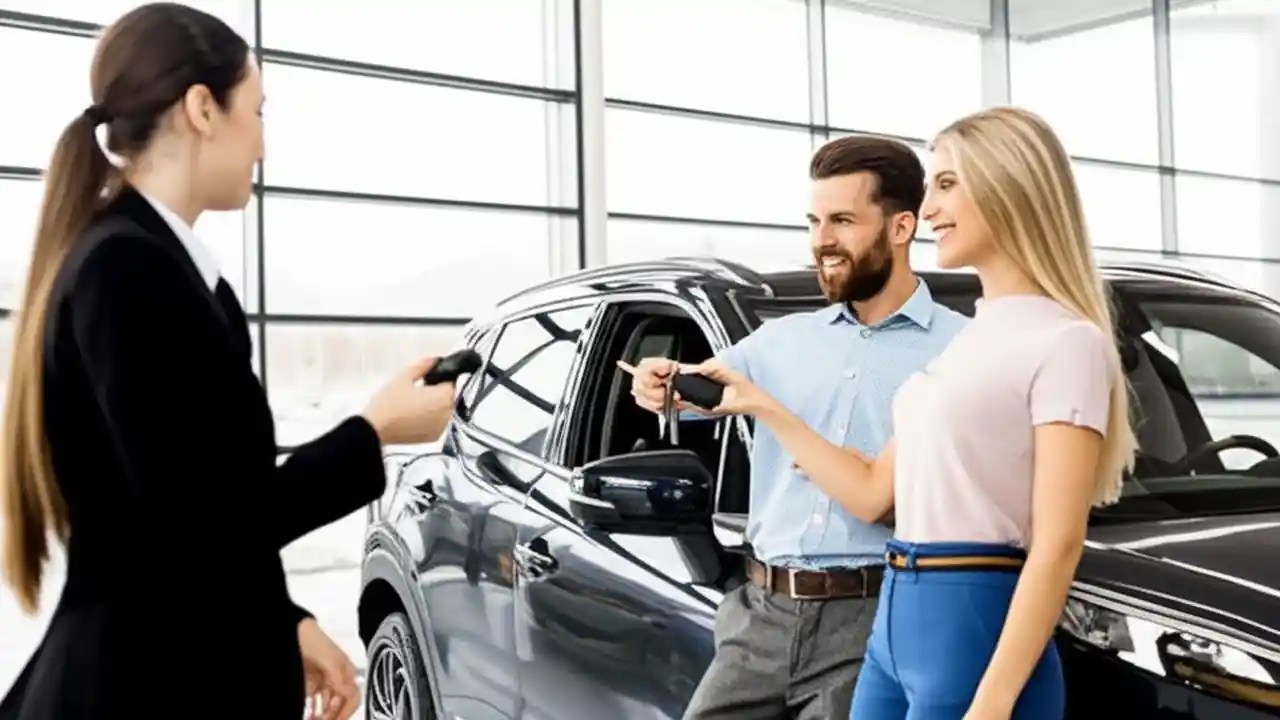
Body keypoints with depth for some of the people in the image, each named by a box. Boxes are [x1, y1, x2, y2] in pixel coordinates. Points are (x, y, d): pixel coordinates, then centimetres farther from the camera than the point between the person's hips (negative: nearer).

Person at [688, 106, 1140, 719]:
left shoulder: (1064, 341, -10)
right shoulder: (964, 343, 14)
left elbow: (1057, 546, -15)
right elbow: (872, 492, 14)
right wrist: (760, 405, 15)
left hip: (976, 630, -8)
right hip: (894, 625, 8)